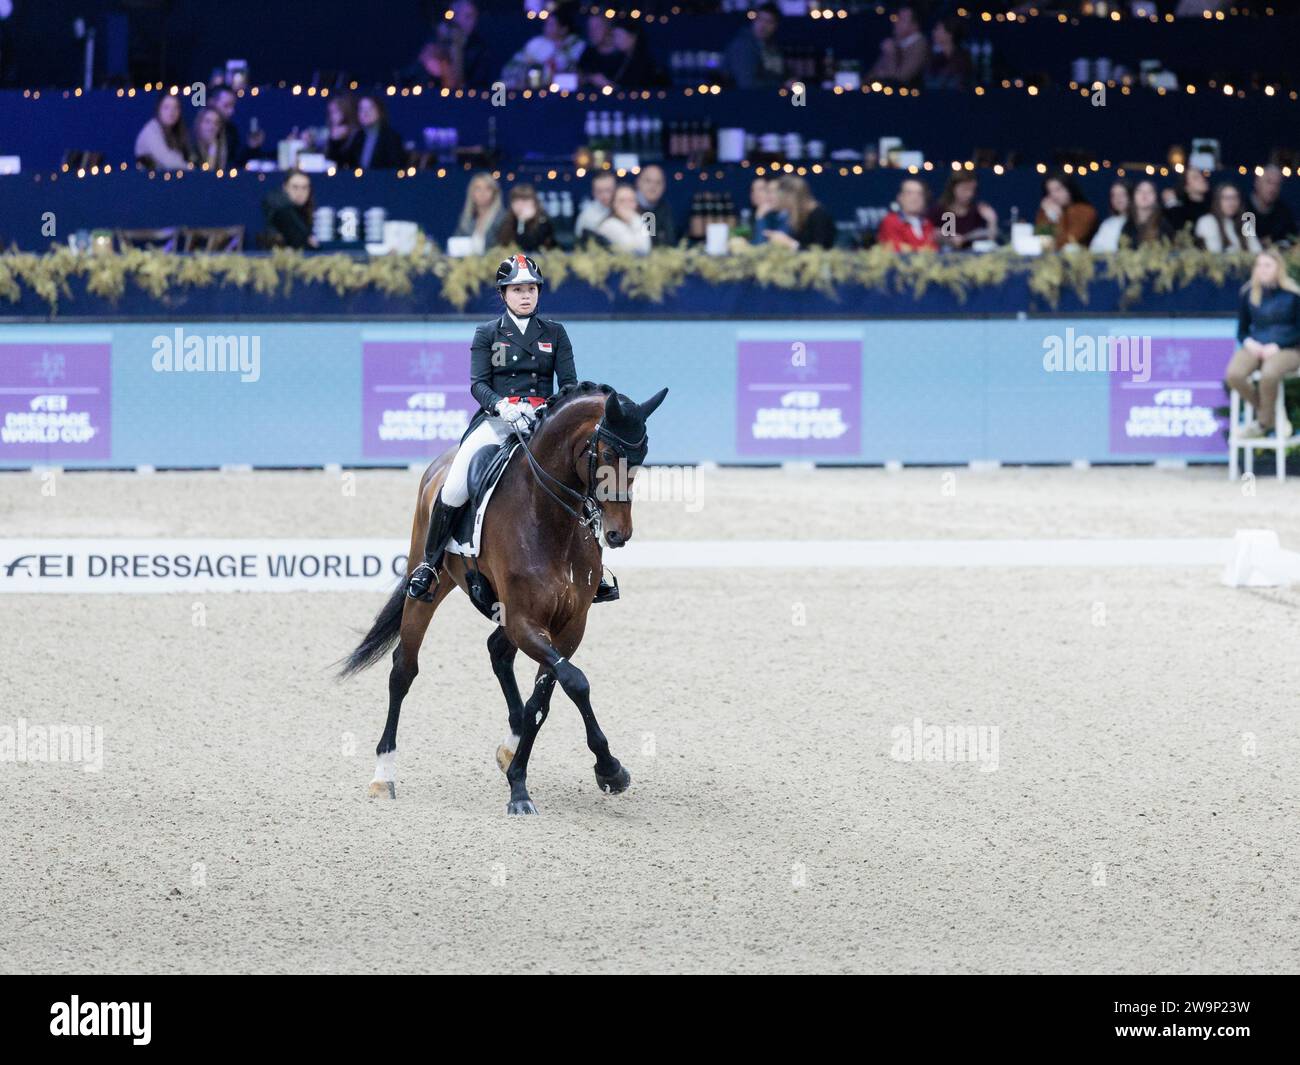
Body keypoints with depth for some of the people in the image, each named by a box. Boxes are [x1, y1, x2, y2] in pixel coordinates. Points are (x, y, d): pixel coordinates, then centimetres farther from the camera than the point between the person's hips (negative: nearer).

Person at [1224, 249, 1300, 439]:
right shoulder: (1249, 294, 7)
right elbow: (1242, 330, 14)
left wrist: (1276, 346, -15)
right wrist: (1249, 342, -9)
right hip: (1256, 348, 4)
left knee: (1269, 374, -39)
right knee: (1234, 375, -29)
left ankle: (1263, 423, -12)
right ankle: (1271, 418, -10)